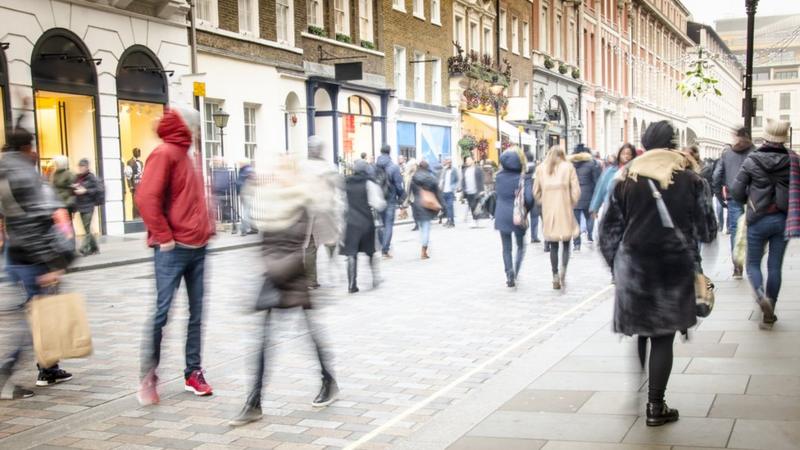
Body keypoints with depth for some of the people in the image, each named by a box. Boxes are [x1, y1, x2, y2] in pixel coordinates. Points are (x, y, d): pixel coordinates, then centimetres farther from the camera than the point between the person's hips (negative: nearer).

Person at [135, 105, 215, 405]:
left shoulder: (190, 154, 16)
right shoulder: (165, 154, -9)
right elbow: (146, 198, -18)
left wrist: (207, 227, 13)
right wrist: (164, 237, -15)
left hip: (198, 246, 8)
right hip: (173, 249, -8)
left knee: (197, 312, 9)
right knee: (162, 312, -4)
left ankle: (193, 372, 17)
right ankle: (148, 377, 5)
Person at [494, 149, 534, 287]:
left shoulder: (499, 176, -2)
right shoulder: (524, 178, -13)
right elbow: (529, 198, -19)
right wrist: (526, 210, -4)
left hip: (502, 216, 2)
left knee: (506, 248, 10)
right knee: (521, 246, 16)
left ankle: (509, 274, -2)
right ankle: (515, 273, -1)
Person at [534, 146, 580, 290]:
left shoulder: (541, 168, 5)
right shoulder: (568, 167, 0)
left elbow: (536, 191, 5)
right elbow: (576, 190, -4)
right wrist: (572, 204, 9)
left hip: (548, 212, 2)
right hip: (565, 212, -2)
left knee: (553, 246, 10)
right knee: (566, 244, 7)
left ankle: (555, 275, 9)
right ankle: (563, 268, -16)